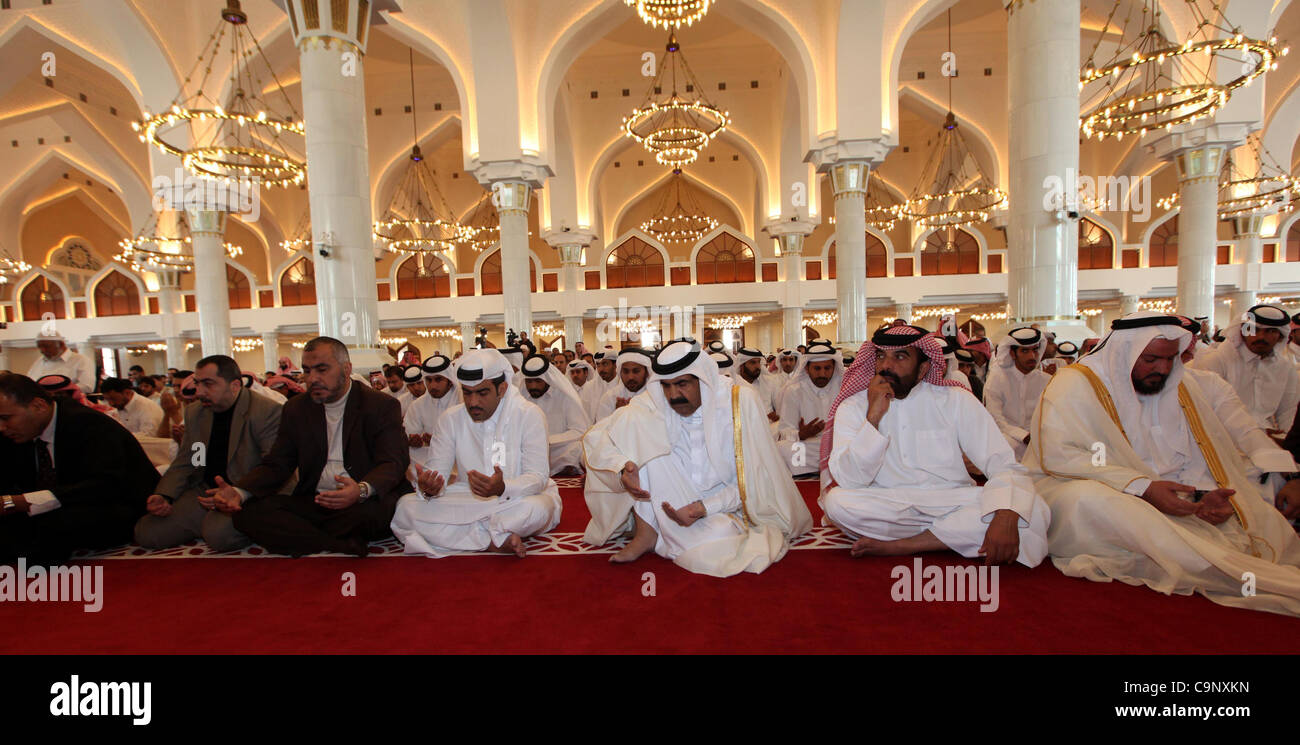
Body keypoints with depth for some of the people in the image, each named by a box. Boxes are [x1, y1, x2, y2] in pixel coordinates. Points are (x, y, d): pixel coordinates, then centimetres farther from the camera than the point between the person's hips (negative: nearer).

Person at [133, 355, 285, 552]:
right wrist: (163, 495, -3)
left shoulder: (267, 411, -13)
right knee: (145, 532, -11)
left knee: (218, 534, -33)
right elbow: (183, 463, 16)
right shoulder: (194, 412, 12)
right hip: (202, 491, 8)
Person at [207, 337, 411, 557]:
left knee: (379, 509, -37)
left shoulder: (383, 406, -2)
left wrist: (362, 490, -33)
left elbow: (393, 463, -12)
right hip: (312, 503, 5)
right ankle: (348, 547, -26)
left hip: (363, 504, -5)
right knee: (248, 511, -19)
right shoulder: (295, 409, 14)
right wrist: (239, 491, -11)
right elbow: (276, 464, 11)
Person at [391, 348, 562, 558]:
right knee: (405, 508, -20)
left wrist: (503, 488, -38)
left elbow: (538, 477, -17)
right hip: (467, 499, 4)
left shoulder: (528, 414, -11)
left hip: (518, 497, -3)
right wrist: (428, 488, -28)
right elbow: (437, 469, -3)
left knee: (537, 509, -38)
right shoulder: (452, 418, 0)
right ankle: (496, 541, -24)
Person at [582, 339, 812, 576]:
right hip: (669, 502, 2)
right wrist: (624, 468, -35)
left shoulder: (740, 401, -13)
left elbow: (752, 478, -12)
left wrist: (705, 508, -24)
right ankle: (645, 532, -15)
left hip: (725, 505, -1)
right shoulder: (652, 406, -9)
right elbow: (596, 437, -15)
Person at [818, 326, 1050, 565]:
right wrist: (873, 417, -21)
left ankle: (899, 545, -18)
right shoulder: (853, 407, -2)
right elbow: (848, 481, -14)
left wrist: (1006, 518, -26)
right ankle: (959, 533, -11)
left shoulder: (954, 399, 0)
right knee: (836, 501, -31)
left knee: (1035, 510, -23)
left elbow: (1004, 464, -6)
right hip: (885, 507, -1)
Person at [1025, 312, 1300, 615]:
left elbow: (1201, 454, 11)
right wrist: (1142, 488, -24)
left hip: (1174, 504, 7)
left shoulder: (1181, 386, 13)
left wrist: (1208, 493, -10)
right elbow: (1059, 456, -21)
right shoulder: (1075, 384, -10)